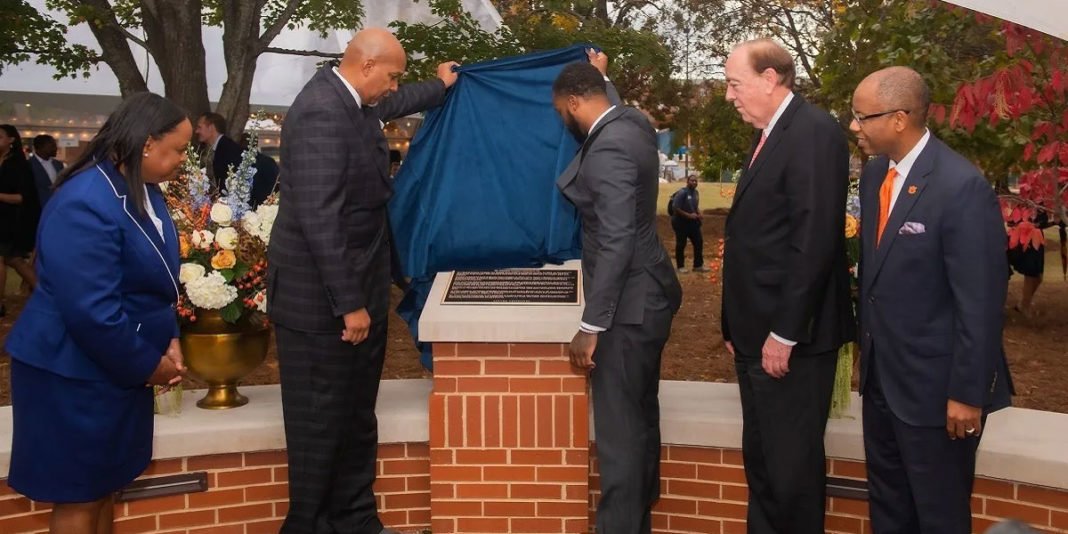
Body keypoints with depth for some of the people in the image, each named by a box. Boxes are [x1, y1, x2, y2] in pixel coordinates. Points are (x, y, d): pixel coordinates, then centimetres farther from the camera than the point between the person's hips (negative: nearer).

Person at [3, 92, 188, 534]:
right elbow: (91, 311, -29)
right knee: (78, 498, 7)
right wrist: (148, 364, -17)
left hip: (119, 367, 9)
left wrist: (169, 340, -1)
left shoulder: (143, 190, 3)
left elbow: (157, 279, 13)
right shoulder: (85, 204, -26)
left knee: (104, 484, 20)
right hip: (75, 374, -9)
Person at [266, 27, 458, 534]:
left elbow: (390, 106, 34)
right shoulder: (321, 113, -22)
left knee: (356, 418, 16)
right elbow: (319, 219, -26)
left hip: (355, 289, 10)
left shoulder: (349, 98, 8)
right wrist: (349, 304, -23)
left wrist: (440, 87, 49)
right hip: (322, 300, -10)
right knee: (320, 422, 5)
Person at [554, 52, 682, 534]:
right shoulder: (632, 121, 6)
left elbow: (616, 244, -26)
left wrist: (591, 326, -22)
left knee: (619, 430, -2)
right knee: (640, 417, 22)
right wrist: (600, 76, 46)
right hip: (647, 295, 11)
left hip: (628, 307, -11)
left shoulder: (609, 150, -23)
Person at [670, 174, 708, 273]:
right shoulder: (682, 193, -17)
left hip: (693, 222, 8)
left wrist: (699, 213, 0)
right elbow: (675, 208, -21)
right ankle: (680, 266, 15)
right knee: (681, 245, 3)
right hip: (681, 223, -8)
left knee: (699, 242, 7)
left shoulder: (696, 193, 7)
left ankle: (698, 265, 17)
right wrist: (689, 215, -20)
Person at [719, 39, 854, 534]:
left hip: (790, 336, -9)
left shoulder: (814, 130, -13)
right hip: (757, 333, 9)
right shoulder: (769, 136, 16)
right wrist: (737, 324, 14)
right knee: (760, 457, 17)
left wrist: (785, 333, -20)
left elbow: (815, 241, -21)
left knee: (791, 461, 2)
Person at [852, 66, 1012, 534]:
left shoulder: (962, 187, -22)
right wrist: (866, 346, 14)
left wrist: (968, 393, -17)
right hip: (881, 374, 8)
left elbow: (981, 303, -20)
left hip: (934, 384, -8)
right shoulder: (875, 173, 3)